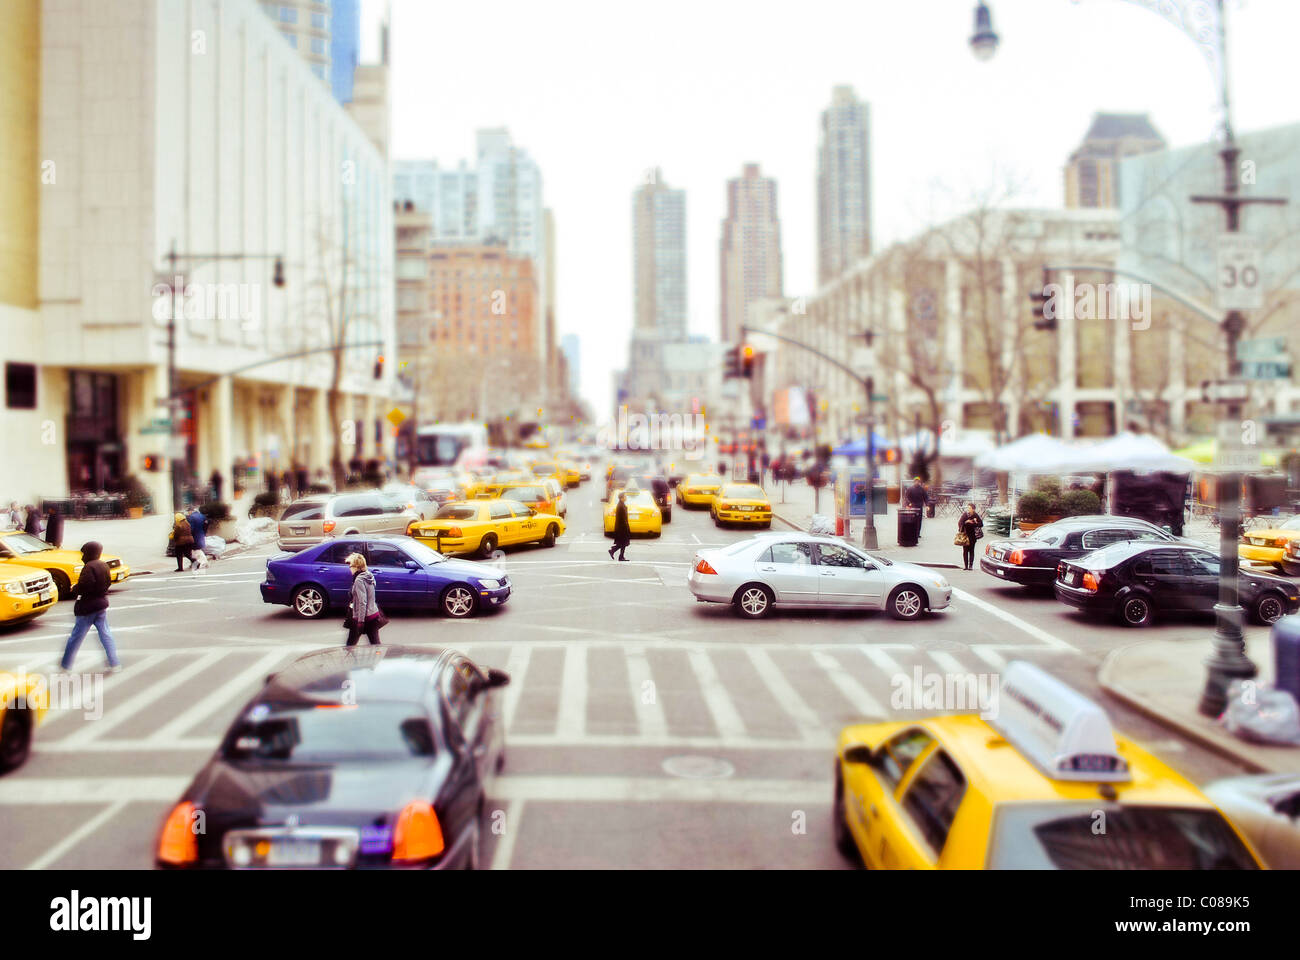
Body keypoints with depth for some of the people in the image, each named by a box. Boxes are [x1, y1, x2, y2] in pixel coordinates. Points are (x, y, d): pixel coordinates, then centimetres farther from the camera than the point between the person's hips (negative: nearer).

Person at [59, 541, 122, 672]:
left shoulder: (89, 567, -17)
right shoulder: (104, 566, 8)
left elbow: (85, 585, -25)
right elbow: (108, 582, 16)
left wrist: (75, 589, -8)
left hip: (87, 607, -7)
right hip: (102, 604, 7)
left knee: (76, 635, 6)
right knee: (105, 634, 7)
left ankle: (66, 663, 17)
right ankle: (114, 663, 1)